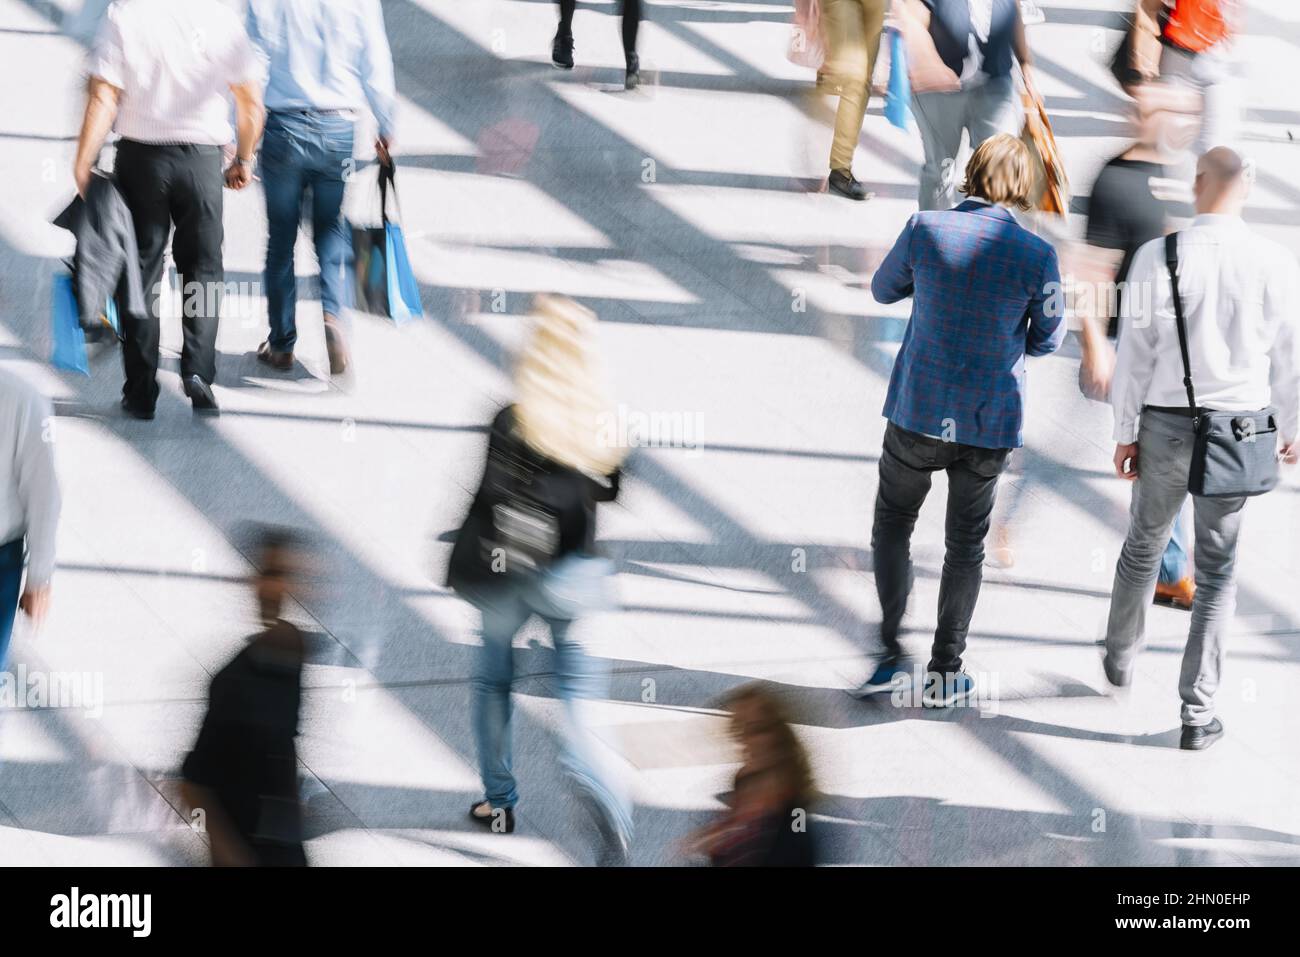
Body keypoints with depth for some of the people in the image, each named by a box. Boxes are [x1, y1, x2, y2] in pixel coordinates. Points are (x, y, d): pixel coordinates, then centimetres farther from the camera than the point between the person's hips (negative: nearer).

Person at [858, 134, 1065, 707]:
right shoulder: (1036, 255, -11)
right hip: (990, 422, 0)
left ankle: (891, 654, 13)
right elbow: (1048, 339, 1)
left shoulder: (926, 230, -11)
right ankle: (944, 674, 16)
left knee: (892, 525, 19)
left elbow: (884, 291, 7)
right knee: (966, 543, 14)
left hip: (918, 412, 0)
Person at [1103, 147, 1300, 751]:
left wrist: (1126, 432, 4)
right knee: (1217, 570, 10)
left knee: (1143, 547, 22)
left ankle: (1120, 657, 45)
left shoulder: (1158, 257, -13)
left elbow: (1135, 354, -7)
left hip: (1166, 427, 0)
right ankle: (1198, 713, 9)